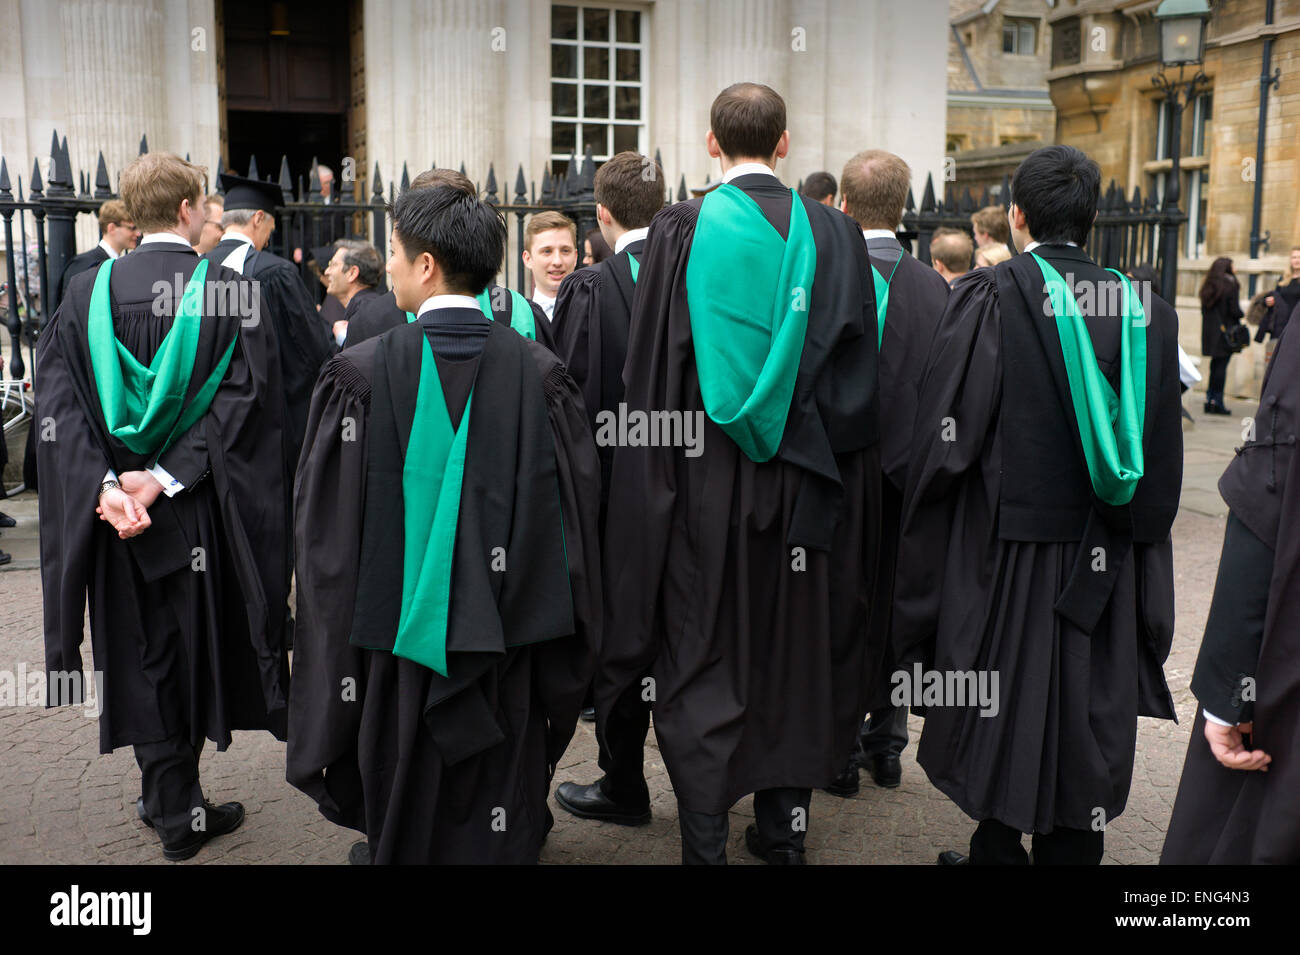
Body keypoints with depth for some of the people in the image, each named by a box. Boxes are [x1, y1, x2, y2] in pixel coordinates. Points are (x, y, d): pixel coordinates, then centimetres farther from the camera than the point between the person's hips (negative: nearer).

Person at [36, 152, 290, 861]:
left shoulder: (88, 292, 0)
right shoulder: (233, 291, -10)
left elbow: (59, 398, -8)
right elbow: (242, 399, -18)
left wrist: (103, 484, -15)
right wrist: (166, 478, -18)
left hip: (114, 512, 3)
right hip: (202, 514, -2)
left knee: (143, 653, 13)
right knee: (194, 647, 14)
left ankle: (174, 810, 22)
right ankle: (176, 805, 27)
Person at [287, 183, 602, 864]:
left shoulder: (362, 372, -12)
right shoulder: (539, 372, -7)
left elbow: (328, 527, -7)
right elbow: (575, 511, -3)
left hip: (397, 631, -1)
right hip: (505, 645, 1)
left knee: (401, 818, 19)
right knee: (498, 823, 17)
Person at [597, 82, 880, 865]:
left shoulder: (681, 230, -5)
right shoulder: (835, 234, 1)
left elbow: (650, 369, -5)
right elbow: (857, 373, 2)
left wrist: (656, 472, 2)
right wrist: (833, 464, 9)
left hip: (703, 475, -2)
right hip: (801, 480, 2)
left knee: (699, 656, 7)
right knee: (791, 651, 14)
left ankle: (704, 838, 10)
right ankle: (785, 825, 25)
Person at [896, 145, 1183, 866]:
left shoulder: (987, 299, -13)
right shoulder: (1145, 311, 2)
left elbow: (944, 444, -14)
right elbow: (1162, 468, 7)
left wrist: (919, 581, -5)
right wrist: (1135, 545, 18)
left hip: (1007, 557, -4)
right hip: (1105, 565, 5)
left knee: (998, 717, 10)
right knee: (1084, 721, 15)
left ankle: (997, 847, 21)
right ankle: (1071, 847, 27)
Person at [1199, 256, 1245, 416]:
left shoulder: (1207, 286, 6)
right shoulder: (1230, 285, -12)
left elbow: (1204, 309, 9)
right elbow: (1235, 310, -14)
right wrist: (1241, 315, 6)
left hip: (1209, 331, 5)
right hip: (1227, 330, -5)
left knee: (1215, 364, 14)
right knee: (1221, 365, -2)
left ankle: (1210, 399, 13)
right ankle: (1218, 403, 0)